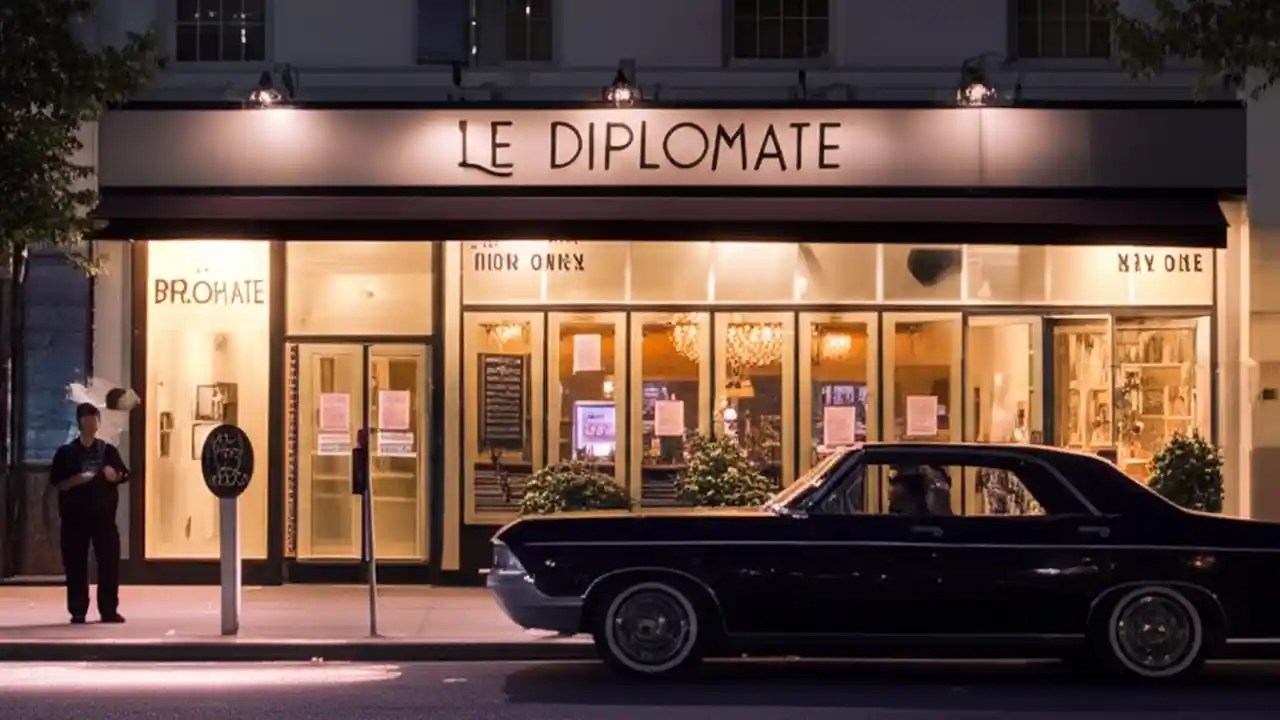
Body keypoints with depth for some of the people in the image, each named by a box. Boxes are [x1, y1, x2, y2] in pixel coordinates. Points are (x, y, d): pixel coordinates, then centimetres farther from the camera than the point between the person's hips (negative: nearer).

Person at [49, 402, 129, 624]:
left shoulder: (108, 450, 8)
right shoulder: (66, 452, 3)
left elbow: (124, 475, 9)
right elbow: (56, 482, -1)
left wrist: (115, 475, -13)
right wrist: (77, 480, -17)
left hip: (104, 514, 2)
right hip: (75, 515, -1)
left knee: (109, 561, -2)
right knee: (76, 563, -1)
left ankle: (109, 610, 4)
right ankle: (77, 612, 3)